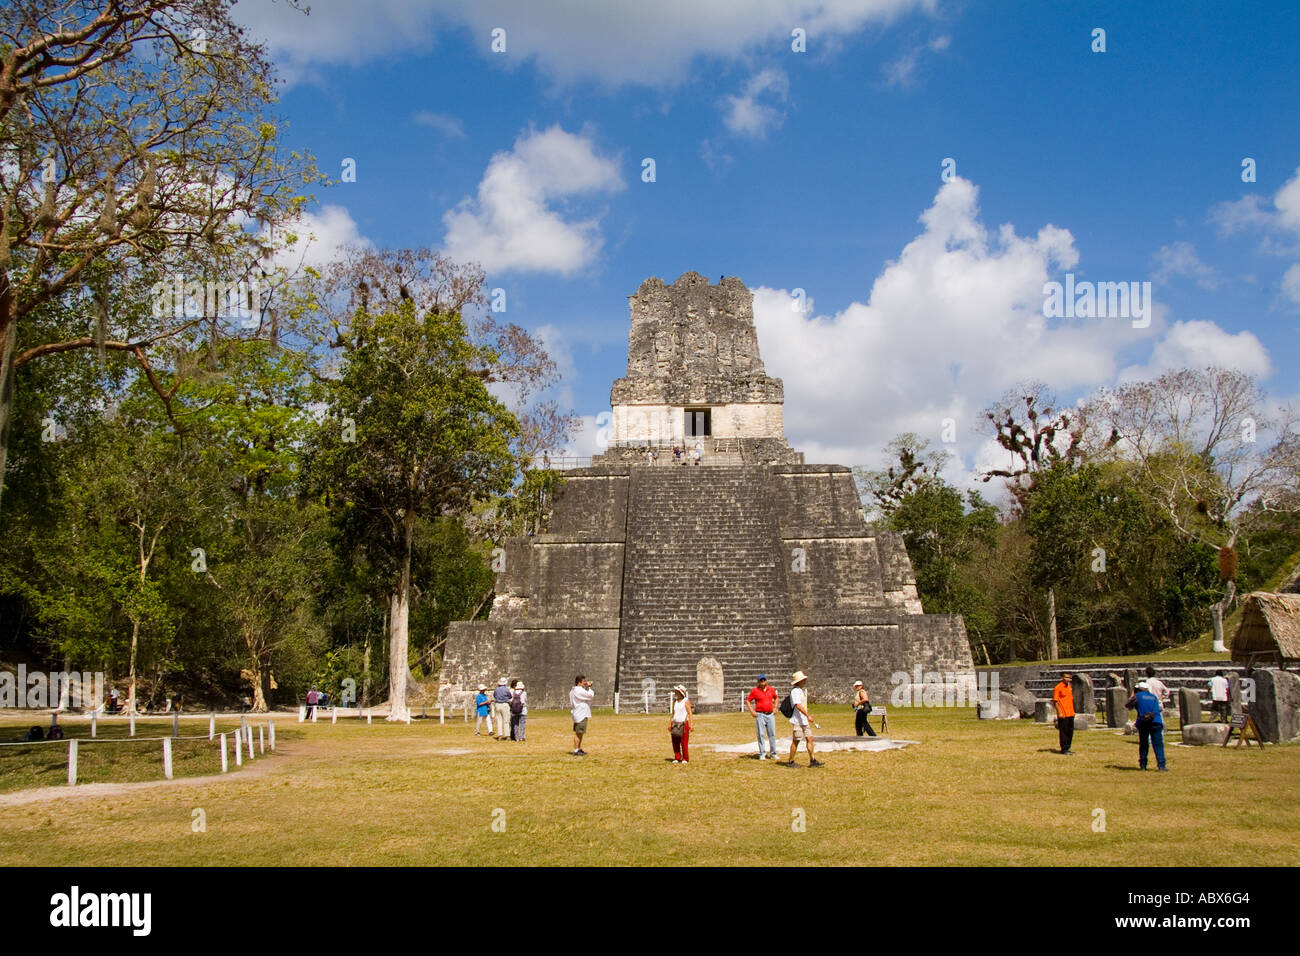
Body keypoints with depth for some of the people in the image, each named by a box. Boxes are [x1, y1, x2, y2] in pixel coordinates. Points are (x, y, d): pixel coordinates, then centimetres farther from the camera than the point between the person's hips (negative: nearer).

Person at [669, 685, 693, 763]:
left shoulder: (686, 701, -6)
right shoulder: (675, 701, 13)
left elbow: (690, 713, -10)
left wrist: (690, 724, -17)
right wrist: (670, 723, 14)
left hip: (684, 724, -6)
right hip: (675, 724, 6)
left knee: (684, 742, -6)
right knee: (675, 742, 2)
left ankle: (685, 759, 3)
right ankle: (677, 758, 11)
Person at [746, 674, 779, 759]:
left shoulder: (771, 689, 6)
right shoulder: (755, 690, -4)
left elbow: (776, 698, 24)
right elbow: (748, 701, 1)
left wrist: (775, 708, 12)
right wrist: (752, 711, -8)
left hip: (770, 714, 3)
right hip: (760, 715, -3)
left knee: (772, 734, 5)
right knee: (761, 734, -3)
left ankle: (773, 753, 14)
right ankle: (762, 754, 3)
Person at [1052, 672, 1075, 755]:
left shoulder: (1069, 687, 13)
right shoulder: (1058, 688, -11)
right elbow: (1055, 701, -13)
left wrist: (1073, 711, 18)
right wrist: (1059, 713, -18)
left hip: (1070, 714, 8)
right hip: (1063, 715, -8)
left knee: (1070, 731, 12)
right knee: (1063, 732, -3)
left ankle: (1067, 748, 22)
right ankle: (1064, 749, 4)